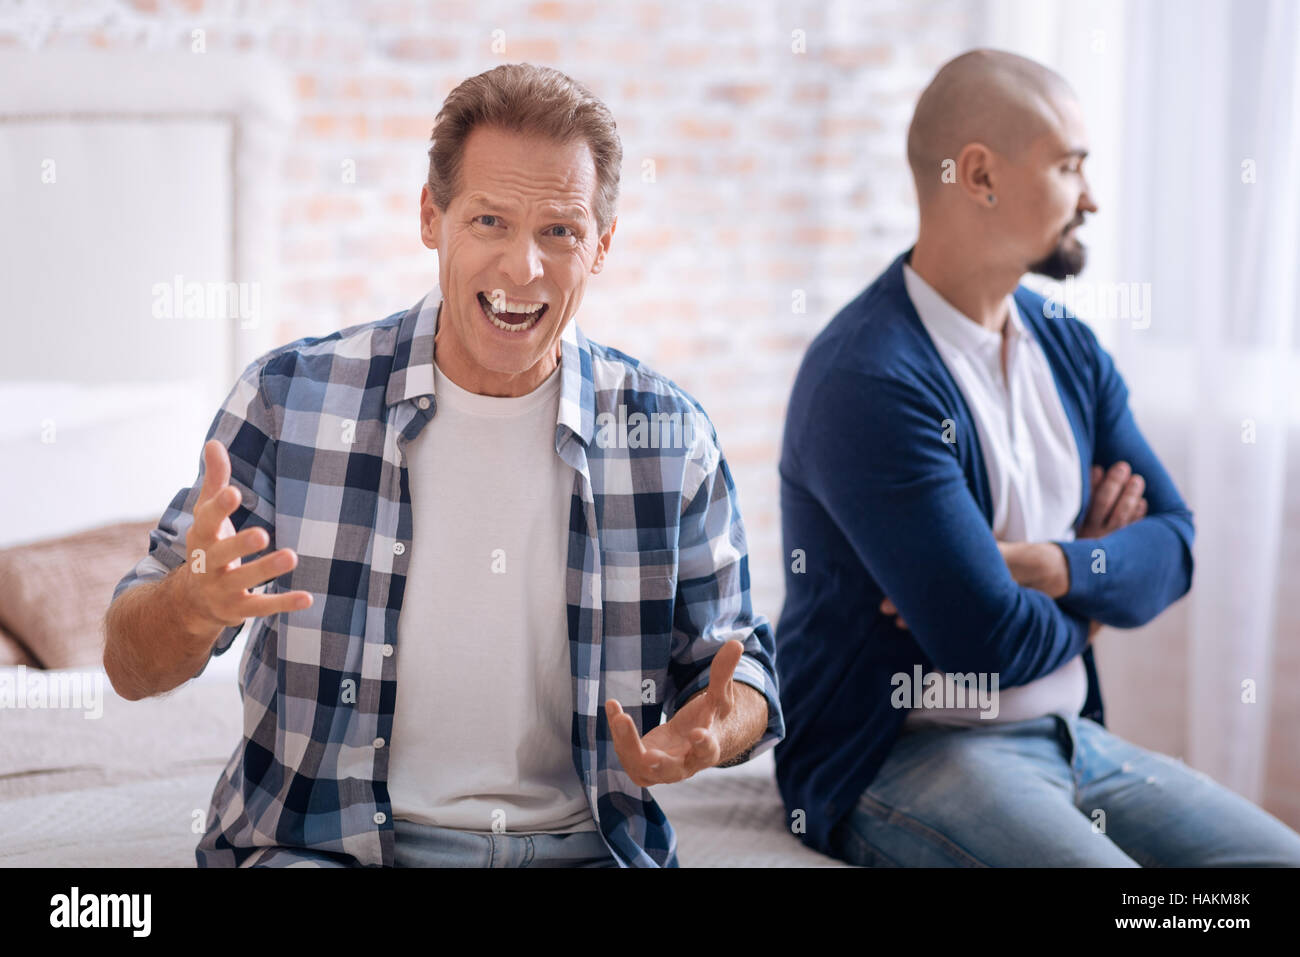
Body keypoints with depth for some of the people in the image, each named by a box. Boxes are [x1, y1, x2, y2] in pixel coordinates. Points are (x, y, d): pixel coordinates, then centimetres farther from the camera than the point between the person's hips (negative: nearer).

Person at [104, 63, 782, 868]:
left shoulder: (671, 439, 6)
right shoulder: (292, 399, 2)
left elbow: (738, 666, 17)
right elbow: (133, 669, 5)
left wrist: (714, 732, -9)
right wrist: (195, 605, -20)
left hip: (582, 846, 3)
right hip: (319, 842, -2)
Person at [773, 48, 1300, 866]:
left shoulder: (1071, 352, 11)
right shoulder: (867, 381, -18)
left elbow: (1173, 545, 6)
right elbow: (988, 641, -22)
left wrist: (1047, 568, -16)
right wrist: (1094, 590, 0)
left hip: (1070, 735, 8)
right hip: (894, 759, -8)